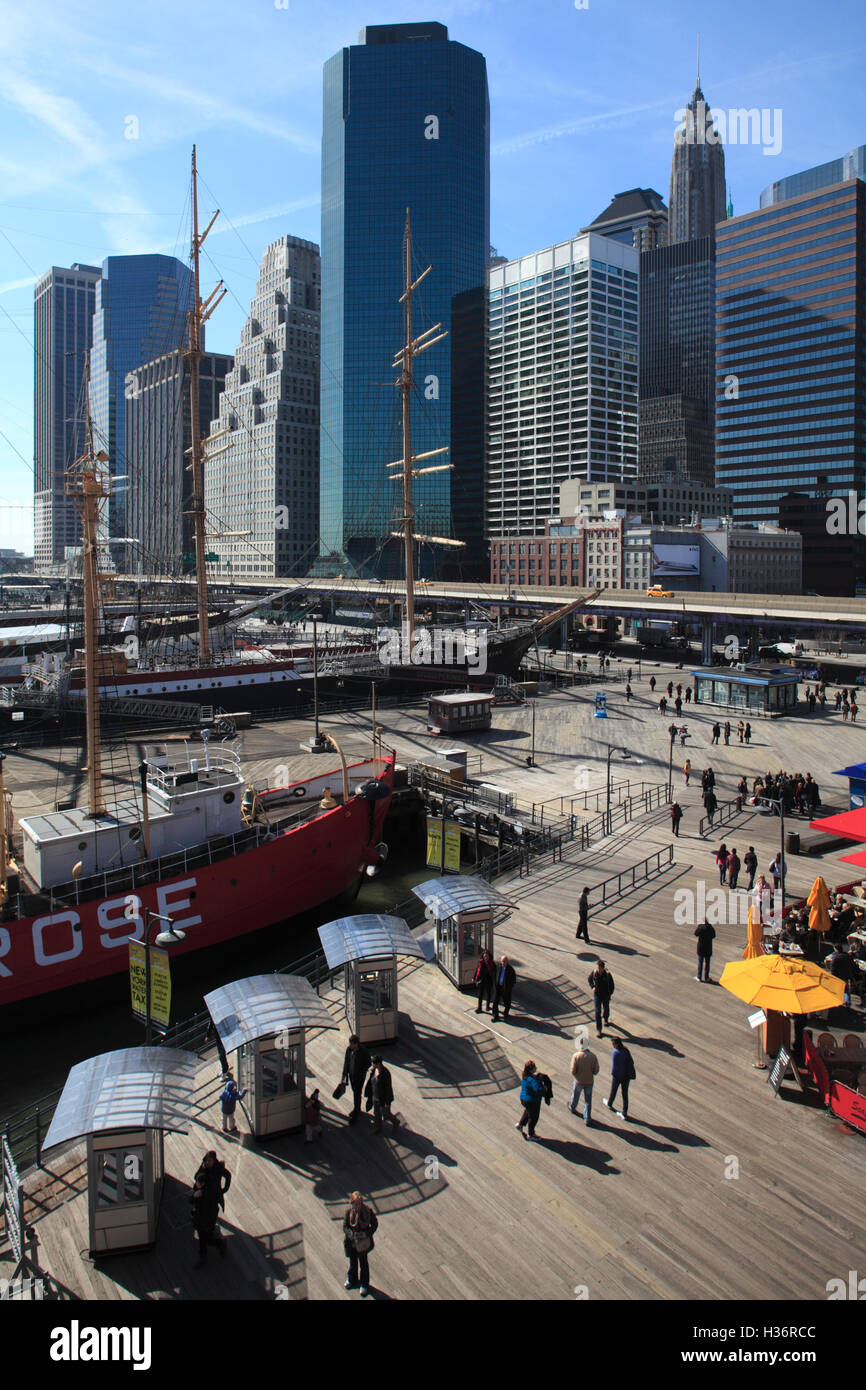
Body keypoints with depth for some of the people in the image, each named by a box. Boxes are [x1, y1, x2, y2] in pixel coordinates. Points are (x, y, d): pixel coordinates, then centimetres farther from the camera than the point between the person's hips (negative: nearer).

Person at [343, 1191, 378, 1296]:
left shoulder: (367, 1211, -21)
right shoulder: (349, 1211, -17)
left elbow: (374, 1224, -8)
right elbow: (345, 1227, -12)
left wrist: (367, 1234, -22)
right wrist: (353, 1235, -27)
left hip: (363, 1242, -2)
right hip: (351, 1242, 2)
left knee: (363, 1263, 15)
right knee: (352, 1262, 24)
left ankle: (364, 1284, 38)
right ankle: (352, 1280, 51)